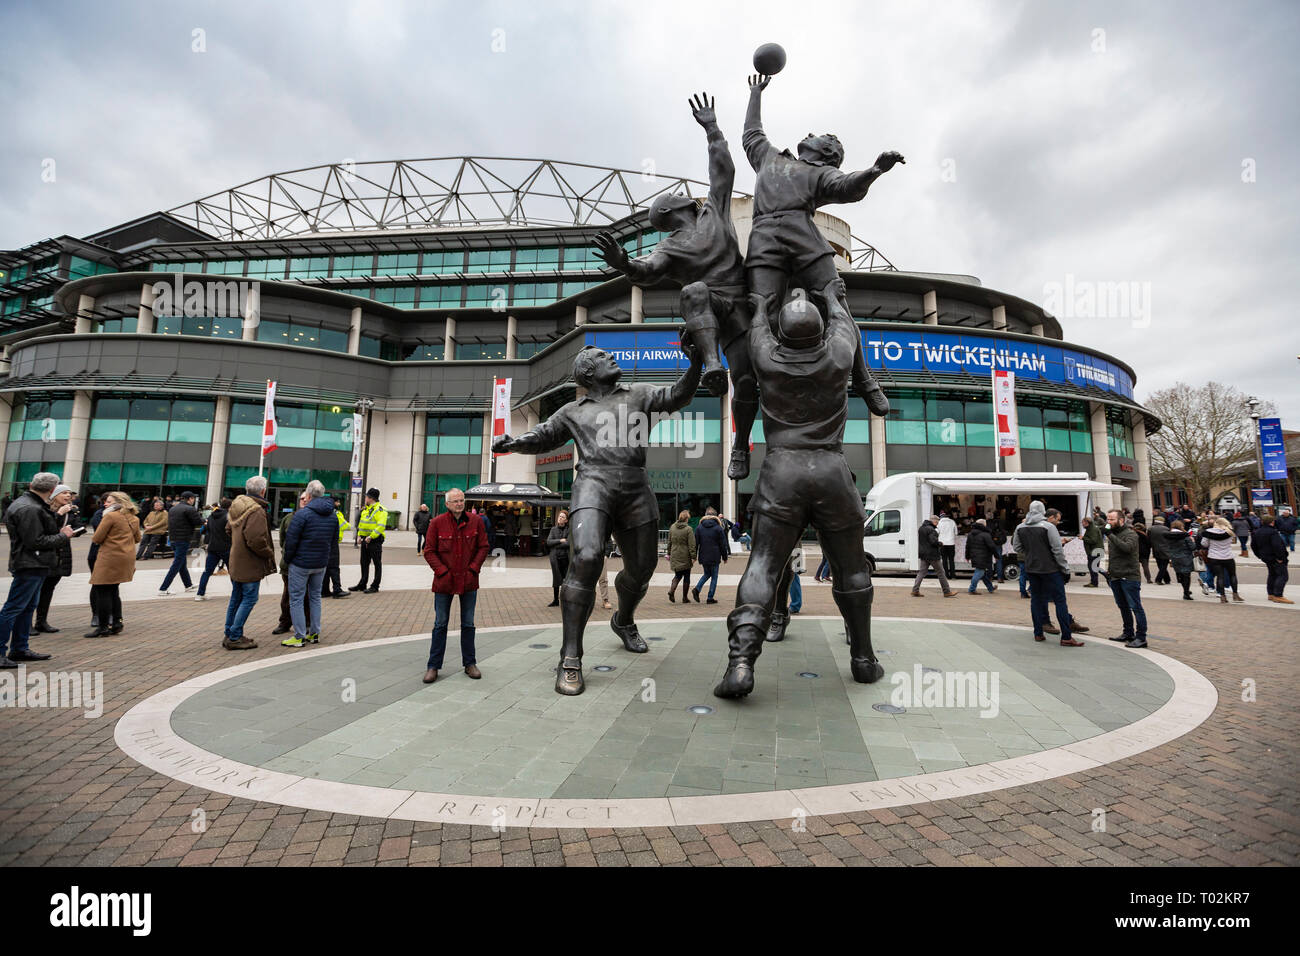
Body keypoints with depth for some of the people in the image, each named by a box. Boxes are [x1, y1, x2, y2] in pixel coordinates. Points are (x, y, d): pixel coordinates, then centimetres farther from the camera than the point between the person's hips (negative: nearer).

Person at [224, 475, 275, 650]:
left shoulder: (236, 505, 8)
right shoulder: (257, 511, -22)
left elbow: (228, 528, 20)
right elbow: (256, 540, -27)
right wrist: (270, 553, -12)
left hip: (235, 561, 10)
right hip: (250, 564, -10)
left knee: (236, 598, 18)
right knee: (249, 599, -1)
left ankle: (229, 634, 27)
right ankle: (235, 638, 2)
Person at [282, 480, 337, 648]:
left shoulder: (302, 514, -15)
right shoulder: (332, 515, 5)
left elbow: (291, 540, -14)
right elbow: (335, 541, 10)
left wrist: (287, 559, -1)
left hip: (301, 563, -6)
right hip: (321, 564, 6)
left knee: (296, 598, 3)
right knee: (315, 596, 16)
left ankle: (299, 637, 4)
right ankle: (314, 634, 20)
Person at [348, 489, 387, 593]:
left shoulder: (380, 510, -12)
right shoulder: (365, 509, 16)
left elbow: (381, 526, -21)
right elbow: (361, 523, 24)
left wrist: (371, 537, -23)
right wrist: (359, 535, 11)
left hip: (375, 541, -9)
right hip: (365, 540, 9)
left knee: (377, 564, 0)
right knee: (364, 563, 15)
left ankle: (375, 586, 5)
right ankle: (362, 584, 24)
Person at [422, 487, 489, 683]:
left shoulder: (476, 522, 0)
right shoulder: (437, 523, -5)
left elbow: (483, 547, 4)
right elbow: (429, 551, -3)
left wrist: (473, 568, -6)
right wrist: (442, 571, -11)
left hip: (469, 581, 2)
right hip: (444, 581, -1)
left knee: (468, 624, 11)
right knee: (440, 624, 8)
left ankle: (469, 663, 23)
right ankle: (433, 666, 17)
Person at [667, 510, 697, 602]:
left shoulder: (672, 527, 4)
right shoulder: (688, 529, -13)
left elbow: (669, 542, 11)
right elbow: (691, 545, -14)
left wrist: (669, 554, 19)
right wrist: (693, 557, -11)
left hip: (674, 556, 5)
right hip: (685, 557, -4)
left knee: (678, 575, 16)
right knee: (686, 577, 8)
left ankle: (672, 590, -8)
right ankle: (685, 598, 12)